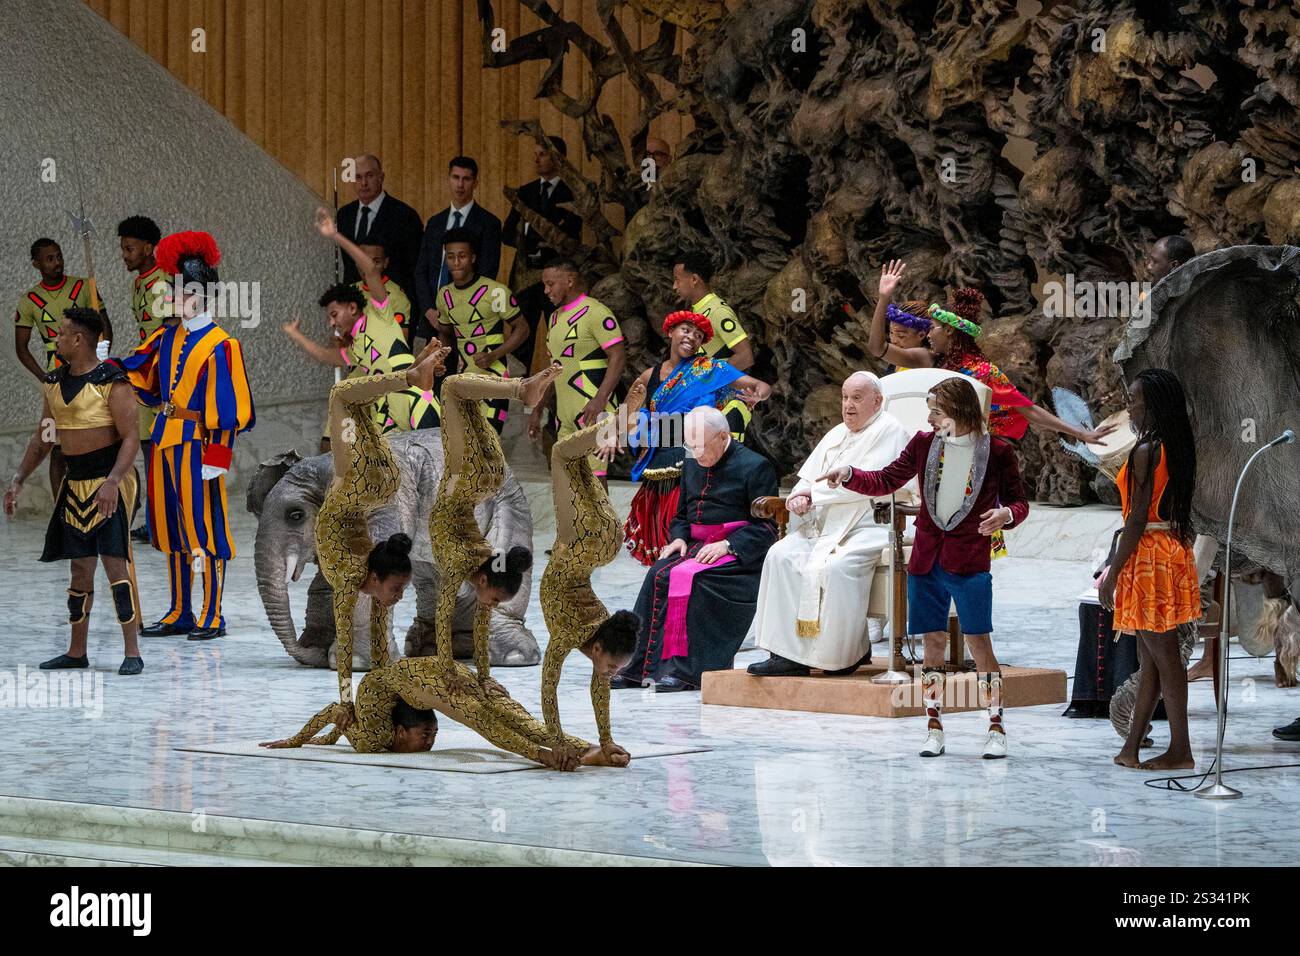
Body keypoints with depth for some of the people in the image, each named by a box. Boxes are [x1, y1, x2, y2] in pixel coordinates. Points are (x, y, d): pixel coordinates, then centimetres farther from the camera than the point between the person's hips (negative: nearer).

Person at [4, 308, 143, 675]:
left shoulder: (111, 380, -13)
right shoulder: (55, 382, 10)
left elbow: (131, 438, -17)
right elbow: (43, 438, 20)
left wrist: (113, 482, -28)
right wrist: (18, 480, 14)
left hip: (110, 480, -7)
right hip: (76, 481, 7)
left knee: (114, 559, -12)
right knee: (81, 565, 11)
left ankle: (132, 652, -9)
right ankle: (77, 652, 19)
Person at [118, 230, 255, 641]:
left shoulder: (220, 346, -10)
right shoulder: (169, 338, 11)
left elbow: (227, 407, -13)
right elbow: (140, 372, 15)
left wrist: (216, 457, -17)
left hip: (197, 444, -8)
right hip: (165, 439, 8)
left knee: (203, 527, -3)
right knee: (172, 528, 12)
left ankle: (212, 617, 3)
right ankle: (179, 614, 21)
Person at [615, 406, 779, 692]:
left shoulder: (755, 467, -5)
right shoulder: (691, 467, 17)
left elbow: (766, 526, -8)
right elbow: (682, 516, 26)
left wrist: (728, 545, -20)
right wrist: (679, 538, 4)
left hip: (739, 553, -6)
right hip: (696, 547, 6)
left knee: (688, 577, -31)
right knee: (658, 574, -22)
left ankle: (685, 670, -31)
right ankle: (637, 665, -23)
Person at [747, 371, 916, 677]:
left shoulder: (889, 431, -4)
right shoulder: (837, 434, 22)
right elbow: (808, 478, 21)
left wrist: (815, 492, -9)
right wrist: (800, 497, -4)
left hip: (872, 525, -8)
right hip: (827, 525, 8)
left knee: (835, 567, -34)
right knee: (781, 555, -15)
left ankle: (847, 653, -17)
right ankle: (788, 654, -20)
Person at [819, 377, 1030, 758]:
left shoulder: (997, 452, -4)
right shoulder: (924, 444, 6)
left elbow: (1018, 501, 4)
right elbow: (886, 481, 11)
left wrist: (1006, 514, -18)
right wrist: (849, 475, -5)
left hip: (970, 561, -4)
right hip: (926, 559, 4)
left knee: (979, 640, -5)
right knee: (933, 641, 6)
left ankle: (996, 729, 2)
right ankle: (934, 729, 12)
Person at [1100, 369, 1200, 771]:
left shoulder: (1146, 452, -17)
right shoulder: (1177, 449, 10)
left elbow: (1138, 518, -19)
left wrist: (1112, 574, -14)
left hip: (1148, 553, -9)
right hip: (1175, 547, 9)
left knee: (1162, 655, -4)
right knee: (1149, 656, 13)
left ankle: (1180, 751, 0)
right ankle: (1131, 747, 18)